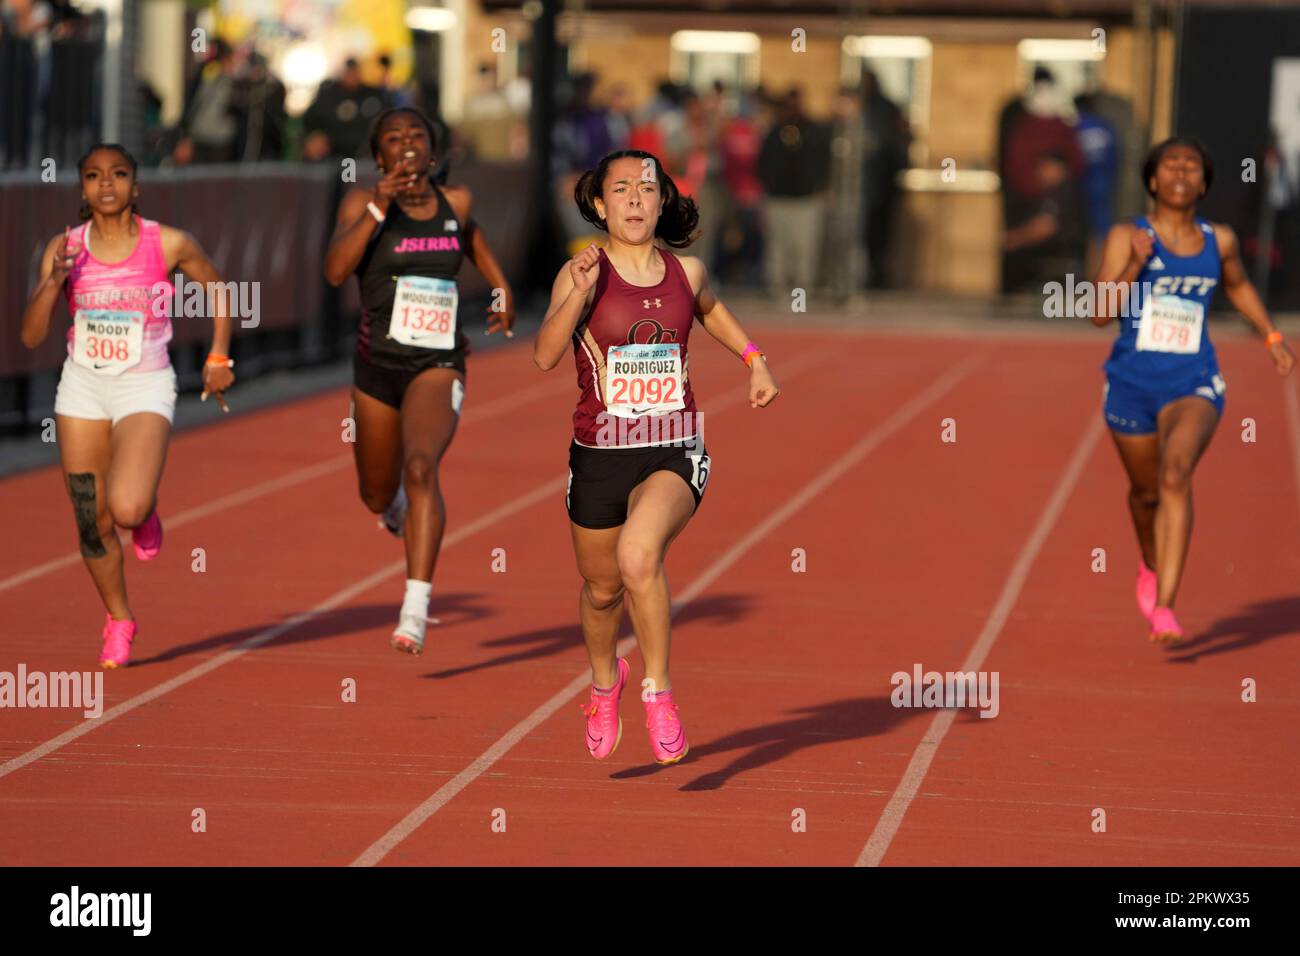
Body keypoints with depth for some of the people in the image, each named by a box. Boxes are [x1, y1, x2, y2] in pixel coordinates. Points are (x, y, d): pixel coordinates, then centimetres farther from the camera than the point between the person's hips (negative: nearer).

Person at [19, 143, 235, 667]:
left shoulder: (169, 244, -8)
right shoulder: (65, 248, -3)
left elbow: (218, 291, 10)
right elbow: (31, 335, -5)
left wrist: (218, 358, 4)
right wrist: (54, 281, -19)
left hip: (145, 389, -3)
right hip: (82, 388, 3)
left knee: (126, 508, -24)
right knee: (90, 521, 5)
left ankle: (146, 513, 14)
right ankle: (118, 620, 27)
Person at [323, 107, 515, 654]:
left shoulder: (455, 202, 4)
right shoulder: (362, 203, -6)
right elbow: (335, 270, -23)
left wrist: (501, 288, 18)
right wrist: (379, 206, -29)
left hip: (438, 366, -1)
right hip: (378, 364, 1)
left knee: (421, 466, -28)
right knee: (377, 496, 18)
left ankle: (416, 607, -35)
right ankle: (400, 509, 59)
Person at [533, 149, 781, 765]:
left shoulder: (686, 272, 4)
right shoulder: (581, 274, -5)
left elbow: (711, 311, 28)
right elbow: (545, 356, -19)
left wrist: (755, 360, 17)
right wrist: (579, 293, -30)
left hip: (675, 453, 0)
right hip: (600, 455, 0)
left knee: (638, 554, -29)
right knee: (602, 590, 15)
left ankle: (658, 691, -15)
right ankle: (604, 679, 48)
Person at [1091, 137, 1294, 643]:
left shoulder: (1219, 240, 4)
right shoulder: (1126, 236, -6)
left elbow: (1238, 286, 26)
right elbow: (1099, 314, -15)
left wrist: (1272, 335, 19)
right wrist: (1134, 267, -27)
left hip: (1194, 384, 0)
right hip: (1133, 382, 0)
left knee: (1176, 473, -26)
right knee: (1145, 490, 17)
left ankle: (1164, 607, -30)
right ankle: (1151, 567, 52)